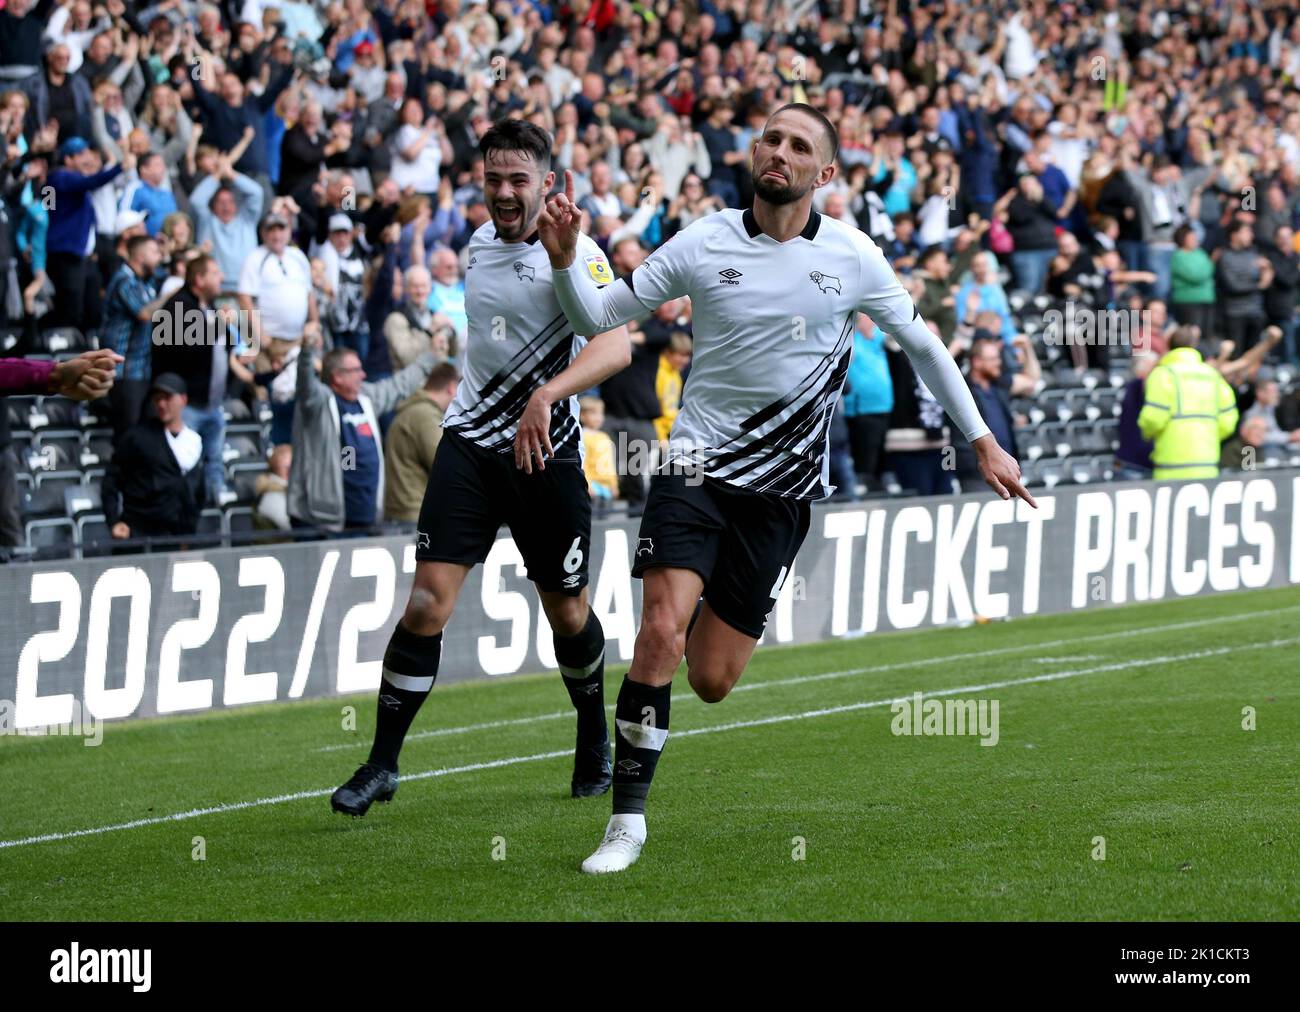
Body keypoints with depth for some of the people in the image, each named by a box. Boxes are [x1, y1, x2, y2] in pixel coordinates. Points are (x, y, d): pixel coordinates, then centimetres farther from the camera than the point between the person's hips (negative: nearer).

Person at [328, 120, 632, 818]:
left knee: (567, 612, 10)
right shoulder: (479, 243, 7)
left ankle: (595, 739, 37)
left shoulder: (575, 254, -13)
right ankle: (381, 765, -4)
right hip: (470, 444, 3)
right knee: (427, 603, -10)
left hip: (545, 452, -3)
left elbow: (615, 345, -30)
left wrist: (547, 395, -44)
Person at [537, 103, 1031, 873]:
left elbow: (922, 343, 13)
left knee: (712, 681, -1)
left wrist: (983, 442, 14)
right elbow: (597, 316, 3)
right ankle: (629, 817, -8)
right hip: (697, 464, -1)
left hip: (782, 490, 1)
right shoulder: (703, 245, -2)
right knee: (660, 635, -21)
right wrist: (567, 259, -17)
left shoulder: (853, 258, -1)